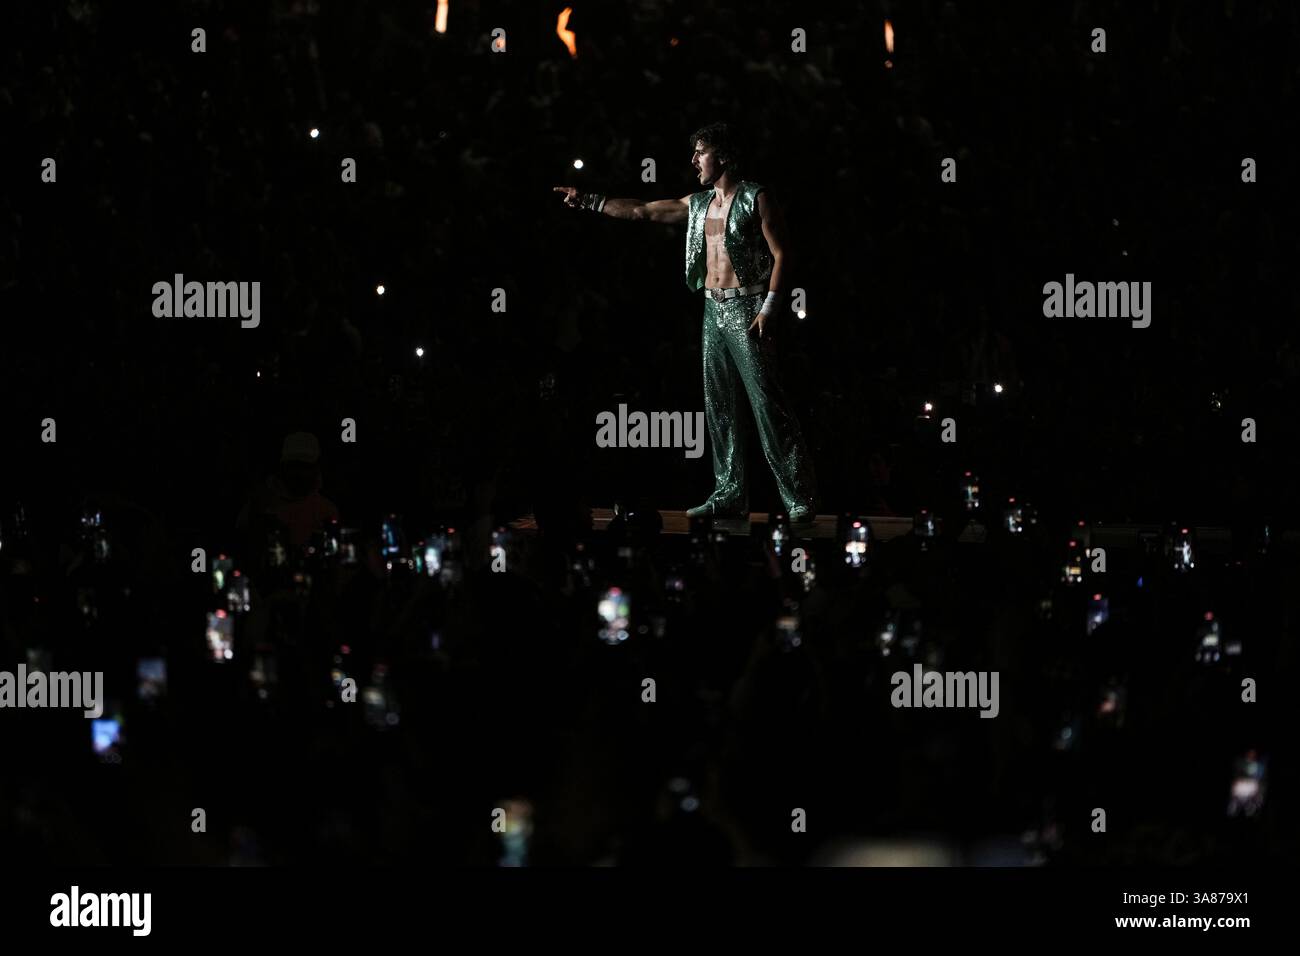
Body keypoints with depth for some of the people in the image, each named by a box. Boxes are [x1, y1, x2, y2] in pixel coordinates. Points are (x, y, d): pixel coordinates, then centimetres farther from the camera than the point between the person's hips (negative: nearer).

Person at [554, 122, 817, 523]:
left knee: (767, 401, -12)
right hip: (713, 310, 8)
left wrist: (769, 309, -17)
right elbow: (642, 211, 18)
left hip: (747, 309, -8)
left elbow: (781, 254, -10)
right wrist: (588, 201, 15)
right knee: (718, 404, 6)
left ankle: (800, 496, -12)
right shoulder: (699, 204, 14)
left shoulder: (755, 199, -7)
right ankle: (730, 494, 11)